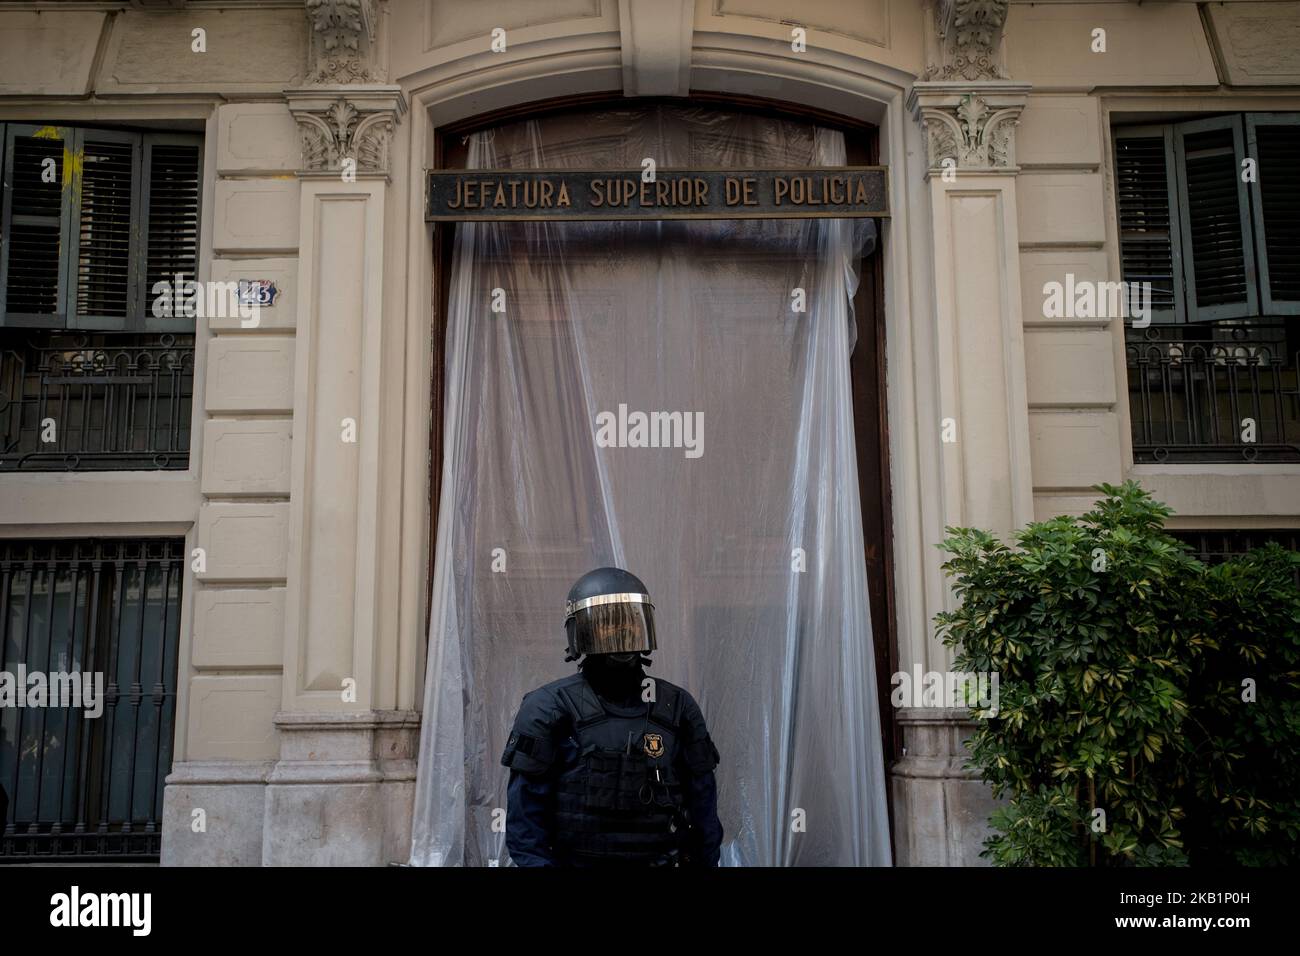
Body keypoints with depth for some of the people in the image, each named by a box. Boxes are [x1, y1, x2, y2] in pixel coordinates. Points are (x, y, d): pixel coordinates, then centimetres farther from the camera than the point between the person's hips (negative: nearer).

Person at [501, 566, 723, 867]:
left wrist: (707, 860, 6)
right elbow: (526, 815, -8)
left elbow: (702, 804, 7)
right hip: (577, 859, -2)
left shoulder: (677, 708, 2)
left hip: (663, 858, 3)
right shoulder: (549, 710, -7)